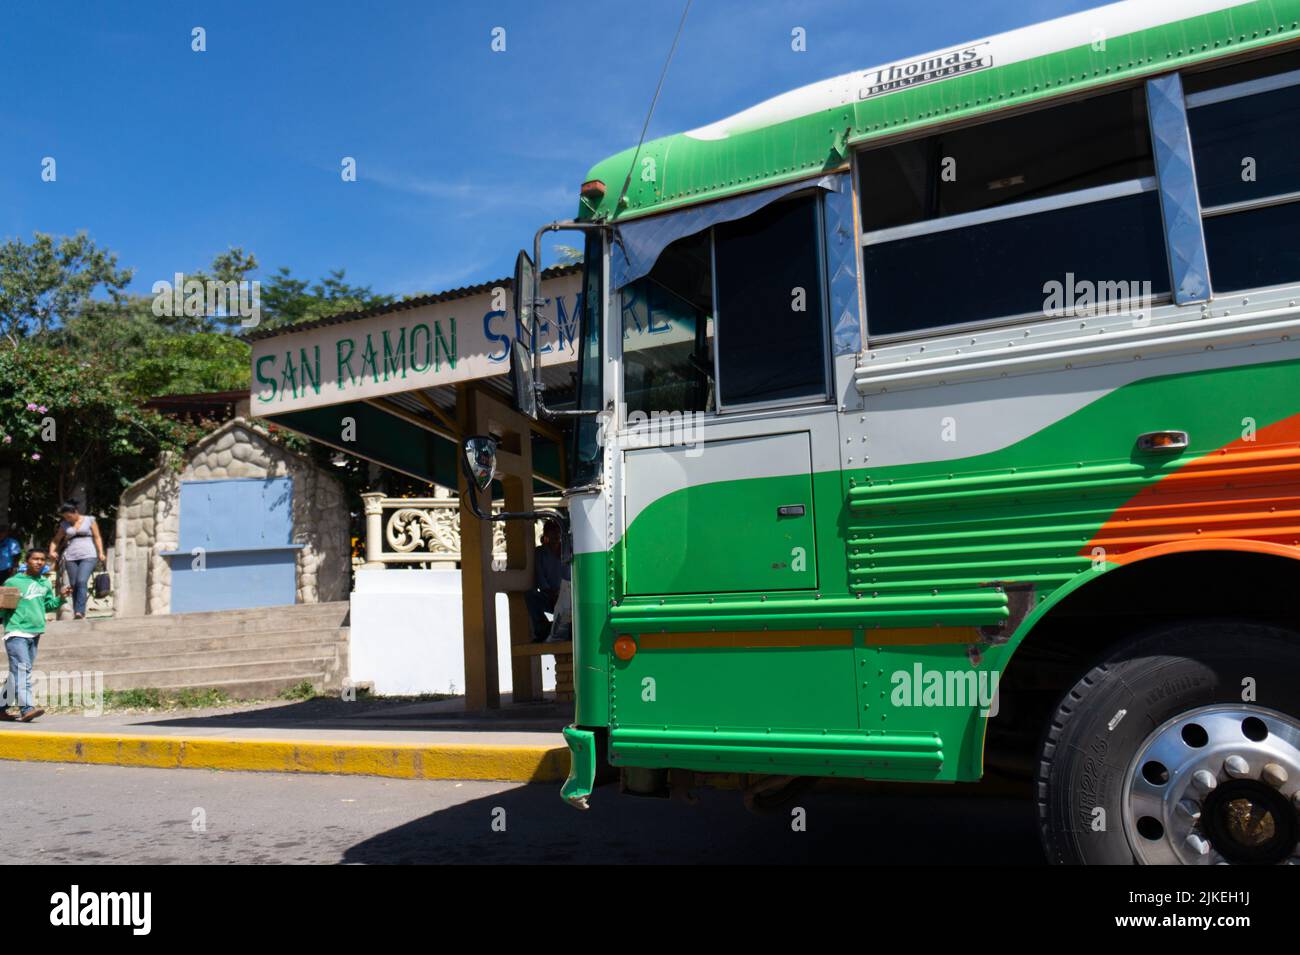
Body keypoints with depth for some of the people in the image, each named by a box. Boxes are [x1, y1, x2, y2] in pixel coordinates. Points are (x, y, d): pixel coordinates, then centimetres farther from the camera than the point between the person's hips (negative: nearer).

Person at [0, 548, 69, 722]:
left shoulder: (46, 583, 14)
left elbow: (49, 604, 16)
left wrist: (61, 597, -1)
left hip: (35, 634, 6)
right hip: (16, 632, -6)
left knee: (17, 673, 13)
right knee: (22, 669, -16)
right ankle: (26, 709, -24)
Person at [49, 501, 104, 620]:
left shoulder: (89, 520, 7)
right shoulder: (64, 524, 17)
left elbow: (97, 537, 5)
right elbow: (56, 540, 22)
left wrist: (101, 553, -5)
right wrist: (52, 551, 2)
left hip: (88, 556, -4)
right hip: (71, 557, 4)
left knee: (81, 582, -20)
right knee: (74, 586, 2)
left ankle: (80, 612, -28)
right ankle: (75, 613, 7)